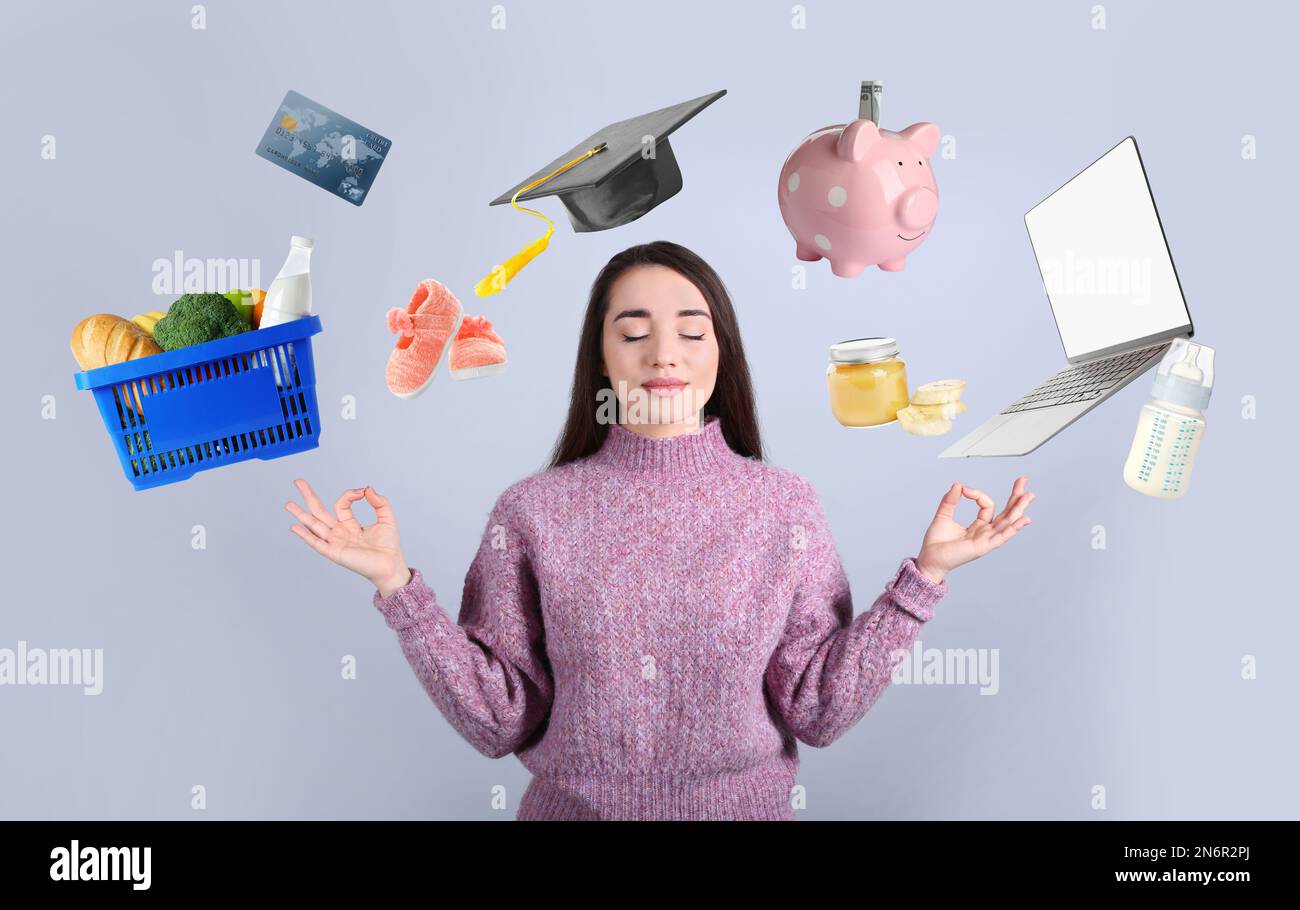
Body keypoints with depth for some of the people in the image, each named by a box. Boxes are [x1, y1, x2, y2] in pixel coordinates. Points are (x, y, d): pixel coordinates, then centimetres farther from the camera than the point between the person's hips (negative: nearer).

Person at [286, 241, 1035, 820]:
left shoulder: (785, 505, -7)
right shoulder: (534, 511, -9)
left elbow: (817, 709, -9)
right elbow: (499, 719, -9)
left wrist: (926, 574, -15)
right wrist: (397, 583, -17)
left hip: (741, 805, 1)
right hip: (571, 805, 0)